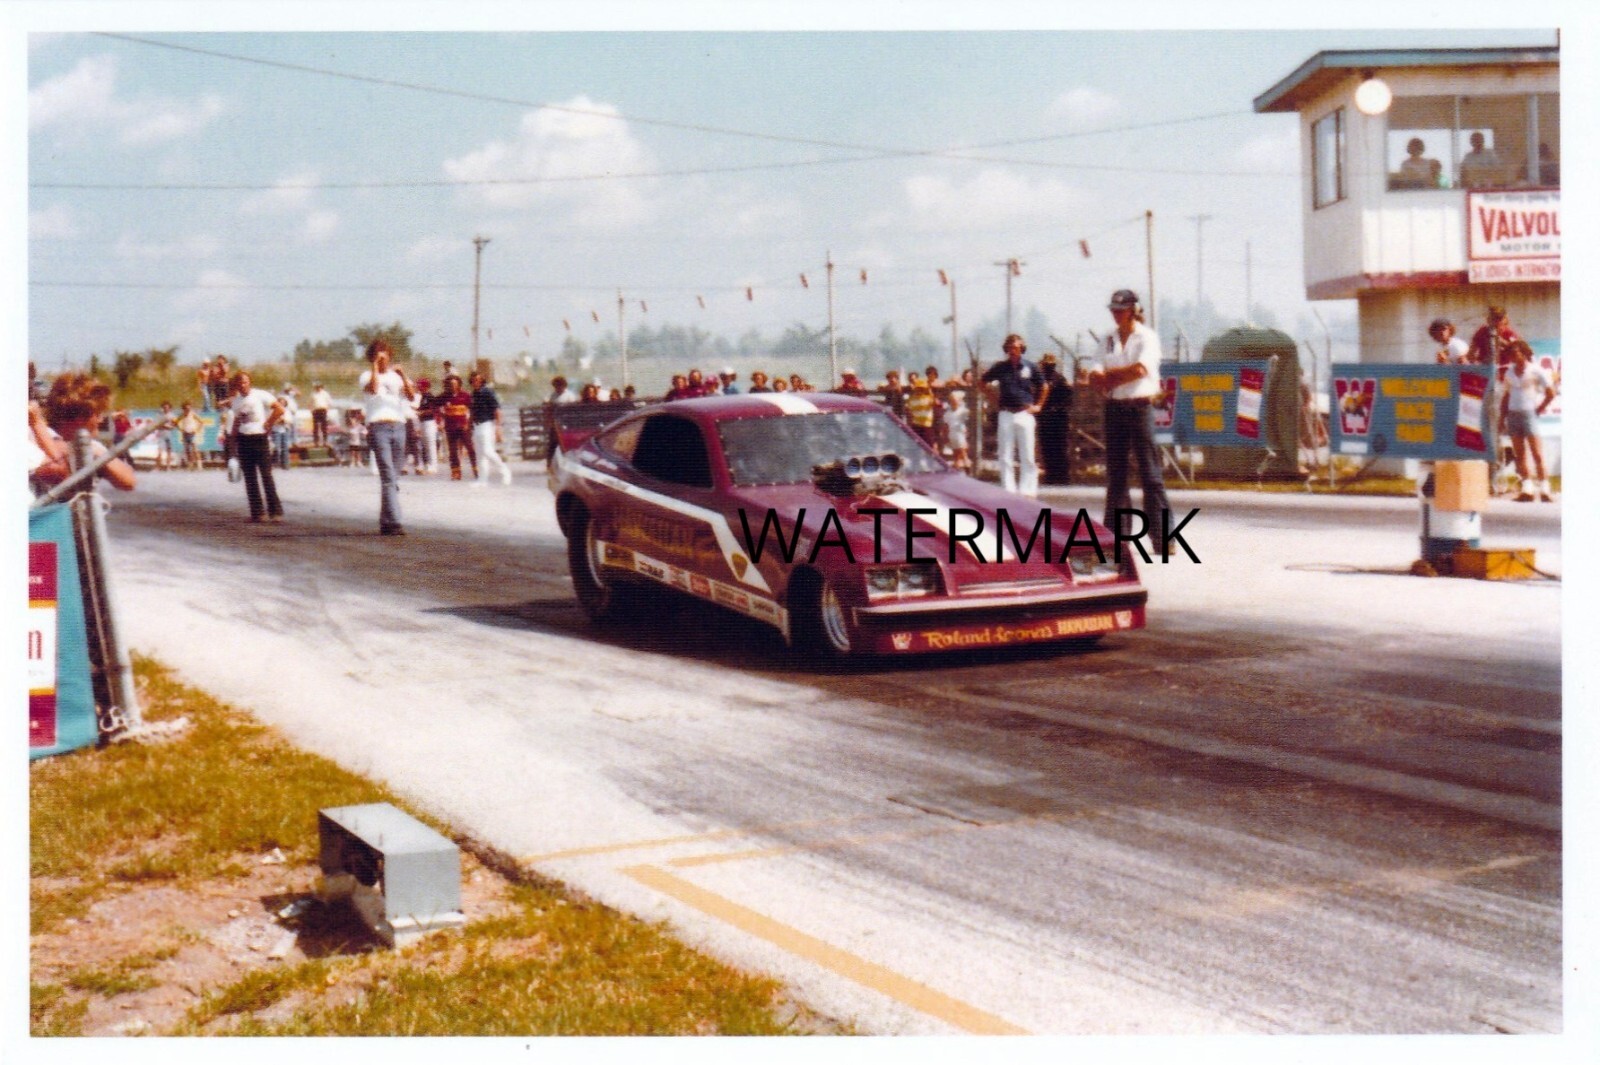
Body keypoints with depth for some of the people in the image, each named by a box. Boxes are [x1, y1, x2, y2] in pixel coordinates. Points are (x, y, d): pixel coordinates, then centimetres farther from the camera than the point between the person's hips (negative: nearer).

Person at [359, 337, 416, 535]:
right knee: (388, 477, -15)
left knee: (392, 479, 7)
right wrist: (375, 366, -10)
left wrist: (403, 376, -10)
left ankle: (385, 523, 15)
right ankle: (394, 522, -22)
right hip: (378, 428, -5)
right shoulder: (368, 375, 6)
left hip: (398, 428, 5)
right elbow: (373, 389, -17)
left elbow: (411, 396, 1)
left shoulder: (397, 376, 17)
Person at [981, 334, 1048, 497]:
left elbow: (1043, 388, 16)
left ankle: (1028, 490, 7)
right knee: (1006, 456, 2)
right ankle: (1008, 490, 6)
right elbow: (983, 382, 16)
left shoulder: (1030, 367, 3)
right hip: (1006, 415, 0)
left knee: (1027, 456, 1)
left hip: (1025, 414, 0)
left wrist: (1037, 405, 8)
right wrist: (994, 401, 10)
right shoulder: (1000, 367, 3)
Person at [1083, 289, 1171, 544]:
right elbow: (1095, 376, 7)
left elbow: (1141, 369, -18)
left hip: (1140, 407, -6)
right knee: (1115, 472, 7)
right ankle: (1116, 533, 12)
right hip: (1114, 408, 6)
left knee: (1150, 471, -8)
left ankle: (1161, 535, -8)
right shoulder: (1109, 340, 14)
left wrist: (1110, 375, -6)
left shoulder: (1147, 337, -3)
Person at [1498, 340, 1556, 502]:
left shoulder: (1535, 370, -4)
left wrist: (1538, 409, -4)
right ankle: (1526, 488, 7)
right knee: (1519, 454, 4)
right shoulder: (1509, 372, 12)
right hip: (1513, 414, 6)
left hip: (1529, 414, -5)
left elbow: (1551, 393, -4)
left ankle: (1543, 488, -8)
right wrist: (1502, 418, 10)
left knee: (1537, 453, -8)